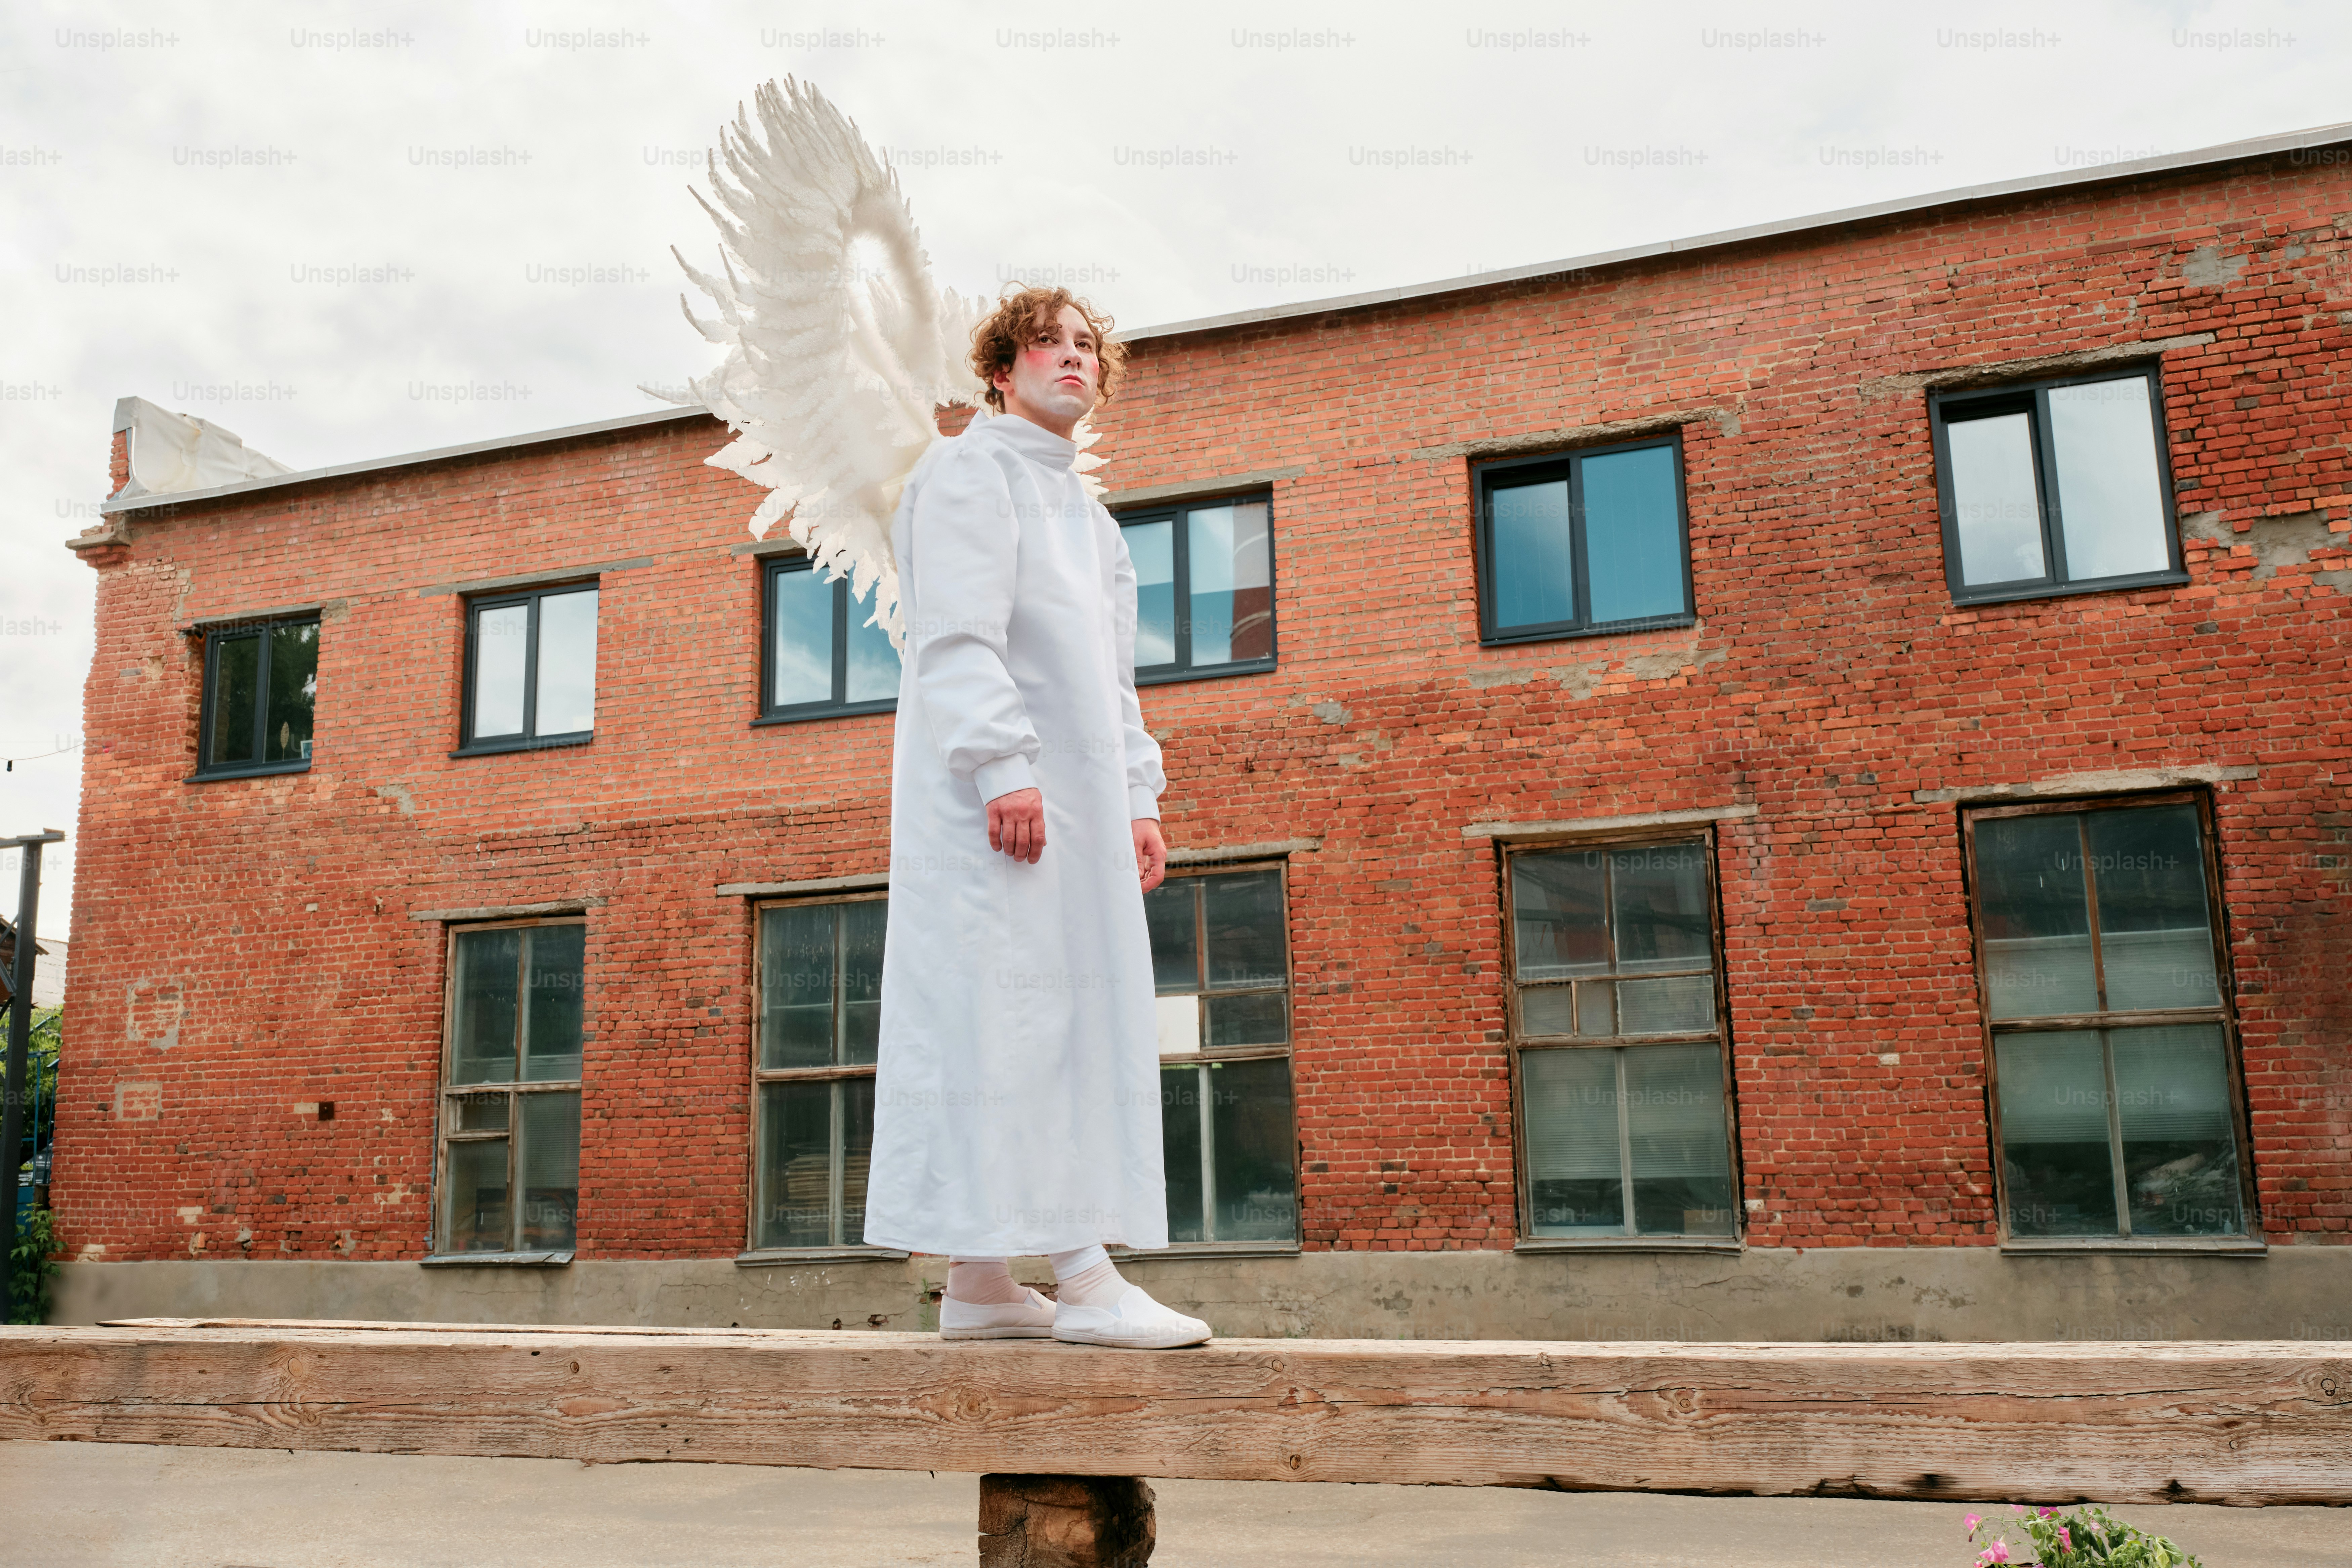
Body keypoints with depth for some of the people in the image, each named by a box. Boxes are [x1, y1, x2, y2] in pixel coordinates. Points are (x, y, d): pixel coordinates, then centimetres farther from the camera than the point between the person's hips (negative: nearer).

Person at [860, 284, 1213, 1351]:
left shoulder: (1087, 512, 28)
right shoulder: (969, 472, 2)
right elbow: (959, 635, -13)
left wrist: (1138, 799, 16)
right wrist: (1004, 766, -23)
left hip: (1077, 798, 9)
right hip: (994, 792, -9)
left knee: (1077, 1016, 4)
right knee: (1012, 1008, -12)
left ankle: (980, 1282, 8)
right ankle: (1084, 1278, -14)